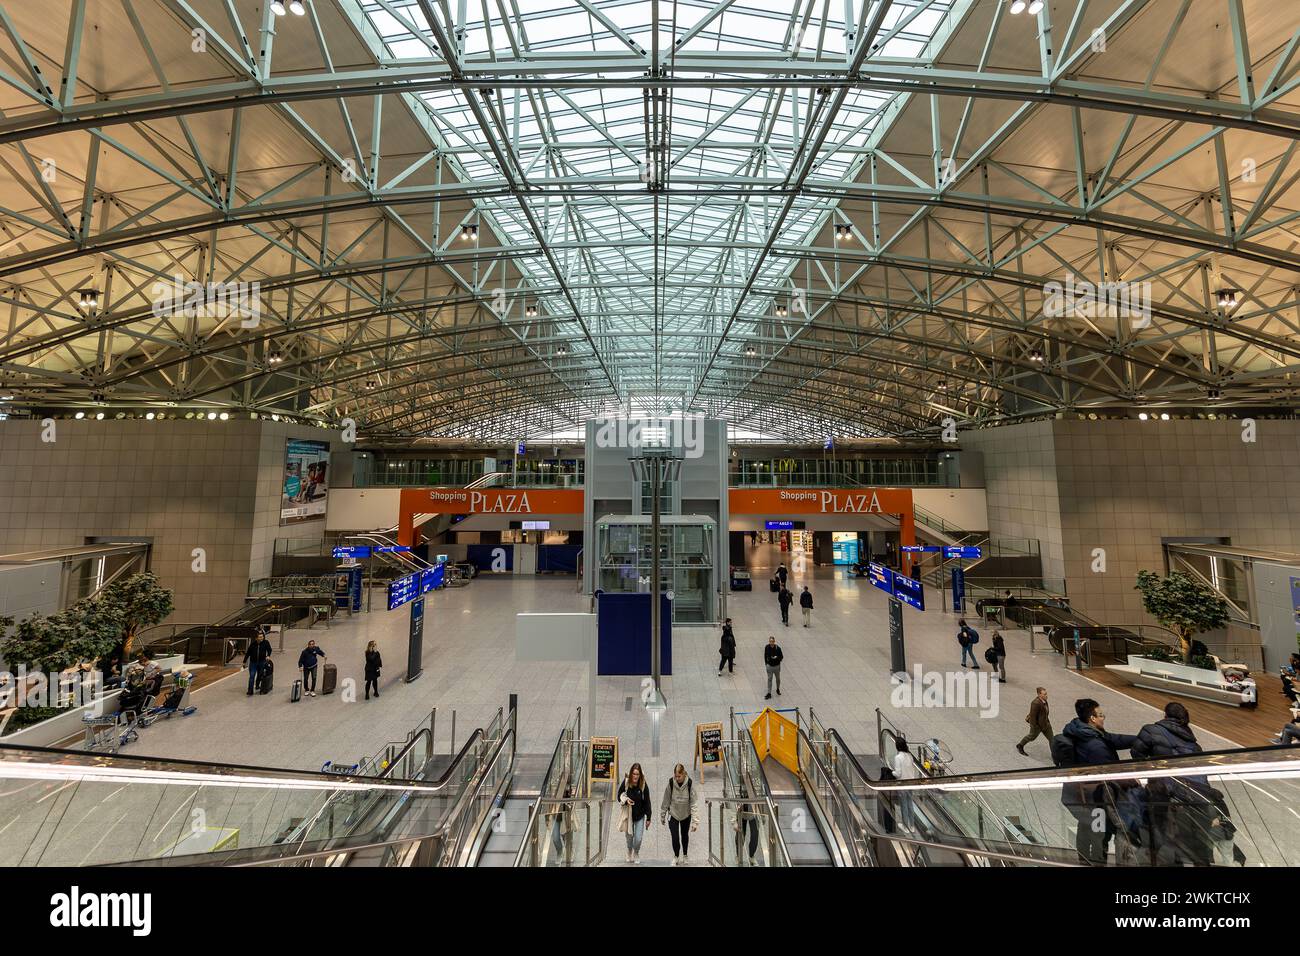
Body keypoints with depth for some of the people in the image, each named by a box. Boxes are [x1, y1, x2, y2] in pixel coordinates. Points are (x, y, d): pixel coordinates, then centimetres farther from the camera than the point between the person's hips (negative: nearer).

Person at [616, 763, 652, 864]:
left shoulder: (644, 785, -16)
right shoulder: (625, 783, -16)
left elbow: (647, 802, -7)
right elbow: (619, 796, -3)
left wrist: (648, 818, -2)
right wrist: (626, 800, -24)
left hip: (640, 816, 0)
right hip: (628, 815, 1)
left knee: (638, 839, 2)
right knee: (629, 837, 15)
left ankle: (636, 854, 35)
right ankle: (629, 853, 47)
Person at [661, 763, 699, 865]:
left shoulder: (690, 783, -24)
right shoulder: (671, 783, -22)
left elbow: (694, 803, -20)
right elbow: (666, 801, -10)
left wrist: (695, 821, -22)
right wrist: (662, 816, 0)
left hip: (686, 815, 1)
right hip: (673, 815, 0)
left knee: (685, 836, 19)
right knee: (675, 837, -2)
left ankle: (685, 855, 46)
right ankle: (676, 856, 27)